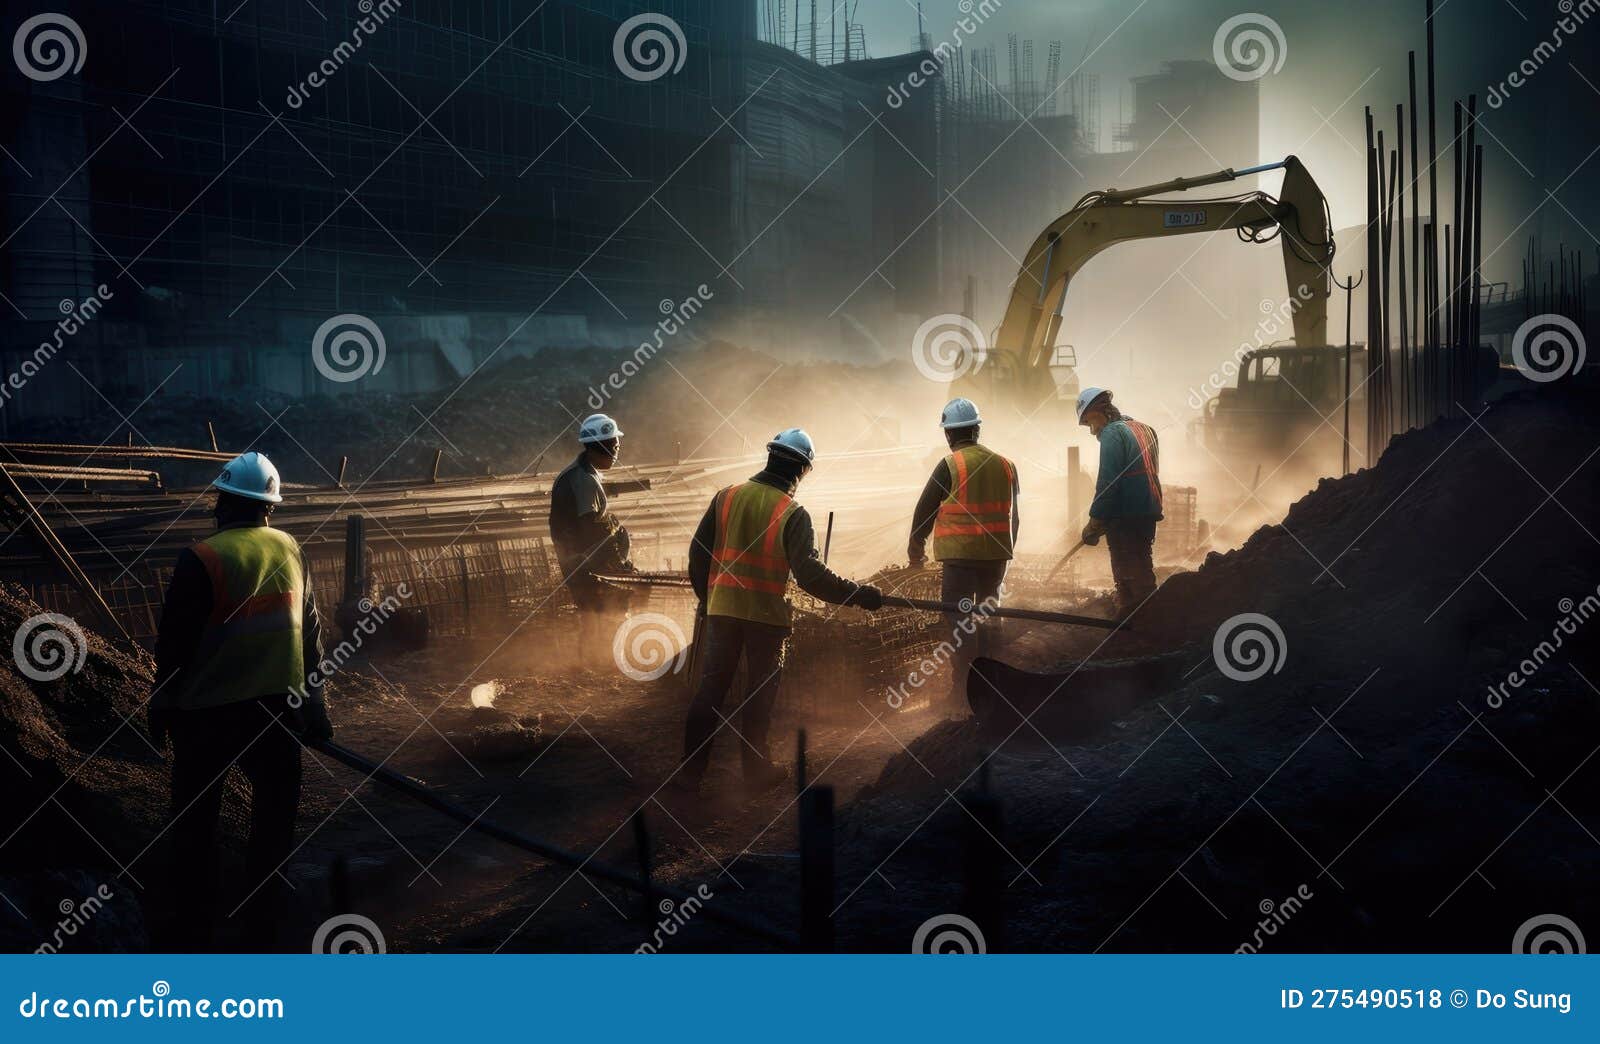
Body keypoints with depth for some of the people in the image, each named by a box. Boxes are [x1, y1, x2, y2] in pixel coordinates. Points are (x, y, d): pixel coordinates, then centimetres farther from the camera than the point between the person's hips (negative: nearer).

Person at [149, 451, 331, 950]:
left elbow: (175, 642, -9)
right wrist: (314, 705, 16)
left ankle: (195, 928, 16)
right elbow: (310, 631, 7)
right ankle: (262, 925, 18)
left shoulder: (202, 559, -14)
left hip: (209, 712, -3)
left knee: (194, 821, 11)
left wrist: (161, 707, 5)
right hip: (279, 707, 3)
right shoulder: (291, 551, 1)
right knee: (274, 816, 12)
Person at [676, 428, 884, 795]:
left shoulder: (726, 497, 0)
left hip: (722, 608, 3)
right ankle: (755, 768, 22)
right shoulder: (793, 514, -13)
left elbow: (698, 553, 5)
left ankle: (689, 772, 9)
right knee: (761, 692, 13)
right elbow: (810, 575, -20)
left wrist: (705, 596, 19)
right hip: (767, 614, -3)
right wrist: (860, 594, -14)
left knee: (710, 688, 9)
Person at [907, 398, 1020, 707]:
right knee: (989, 615, 18)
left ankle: (962, 687, -6)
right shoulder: (1005, 465, 7)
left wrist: (915, 548, 9)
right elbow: (1013, 515, 15)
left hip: (960, 555, -6)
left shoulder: (949, 466, -10)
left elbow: (924, 509, -4)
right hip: (996, 554, 6)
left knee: (959, 619, -2)